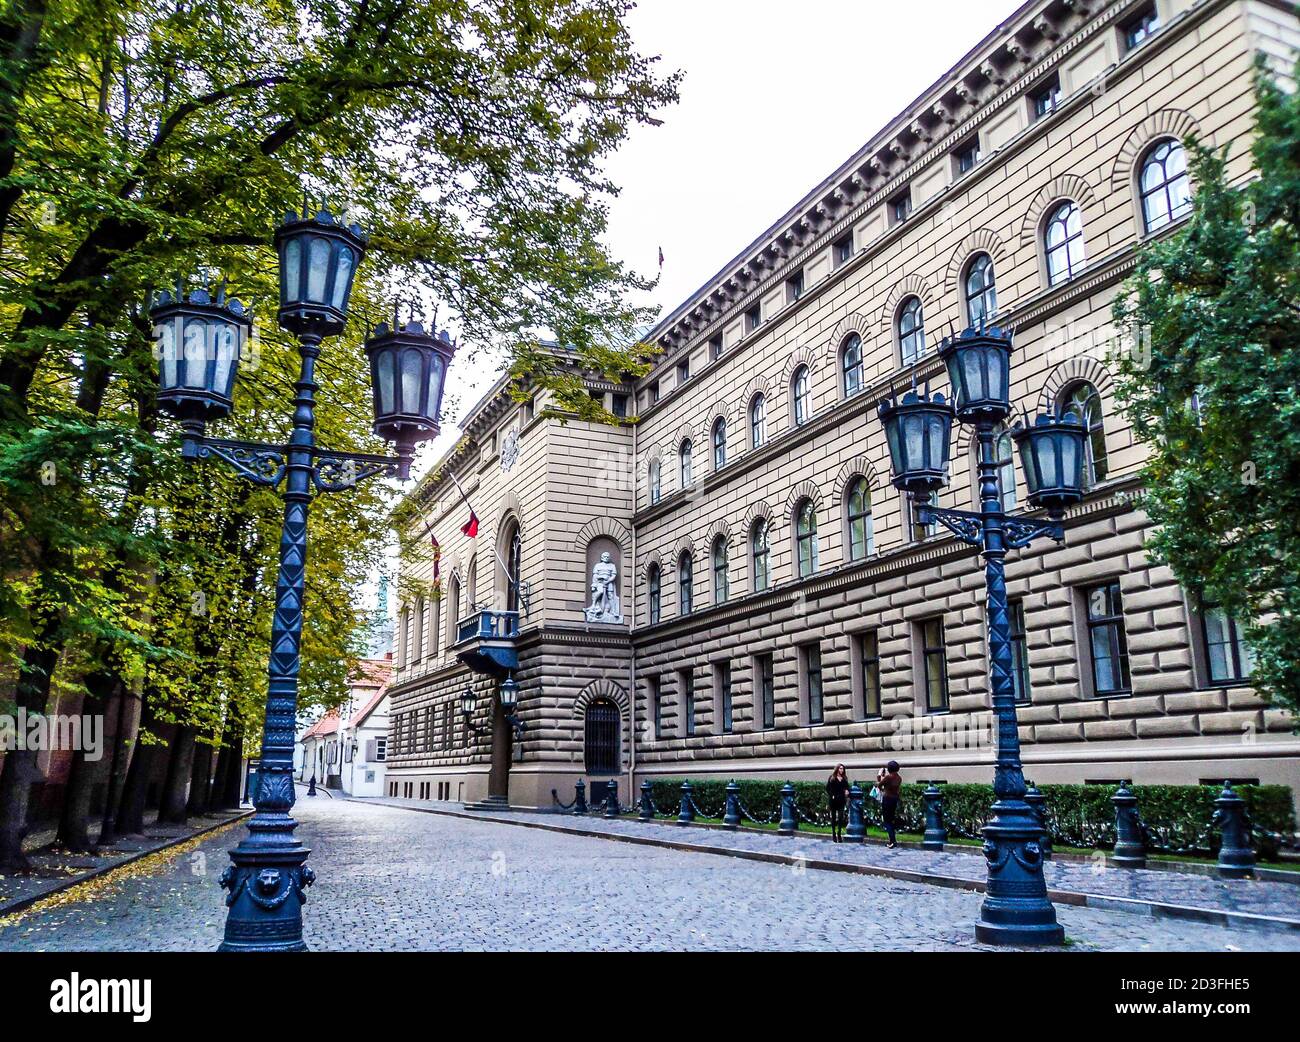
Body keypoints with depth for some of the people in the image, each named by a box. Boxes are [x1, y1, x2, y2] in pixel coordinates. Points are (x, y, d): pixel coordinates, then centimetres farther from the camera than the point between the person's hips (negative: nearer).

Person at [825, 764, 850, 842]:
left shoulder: (844, 779, 12)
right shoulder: (832, 778, 3)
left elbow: (847, 788, 15)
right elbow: (827, 788, 0)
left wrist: (847, 792, -6)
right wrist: (831, 795, -10)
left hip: (841, 800, 2)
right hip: (833, 800, -2)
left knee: (841, 817, -6)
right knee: (833, 817, 5)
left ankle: (839, 833, -4)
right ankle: (833, 833, 12)